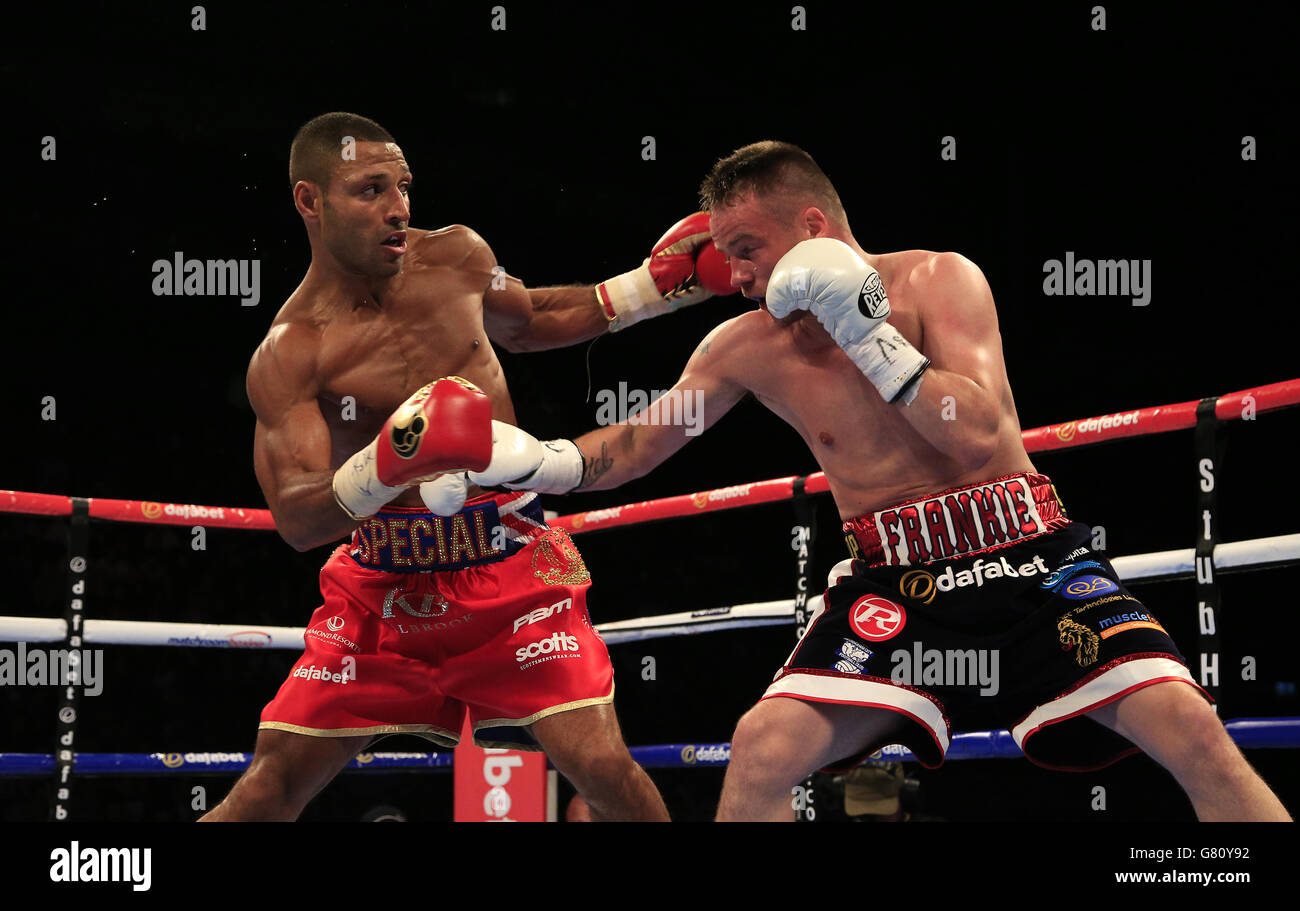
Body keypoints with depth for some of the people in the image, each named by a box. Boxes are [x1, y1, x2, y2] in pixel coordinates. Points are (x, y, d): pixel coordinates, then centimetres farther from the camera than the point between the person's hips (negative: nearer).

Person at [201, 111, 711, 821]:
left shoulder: (456, 258, 2)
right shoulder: (289, 355, -13)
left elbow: (528, 322, 25)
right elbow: (296, 519, -21)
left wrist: (653, 286, 17)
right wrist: (387, 464, -39)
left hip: (511, 562, 2)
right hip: (384, 582, -2)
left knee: (602, 768, -14)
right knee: (275, 783, -1)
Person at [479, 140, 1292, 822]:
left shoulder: (938, 281, -4)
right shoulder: (747, 348, 4)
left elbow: (980, 435, -16)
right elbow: (634, 447, 13)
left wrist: (869, 335, -19)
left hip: (1026, 555, -2)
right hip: (895, 580, 2)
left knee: (1189, 730, -19)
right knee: (763, 749, -21)